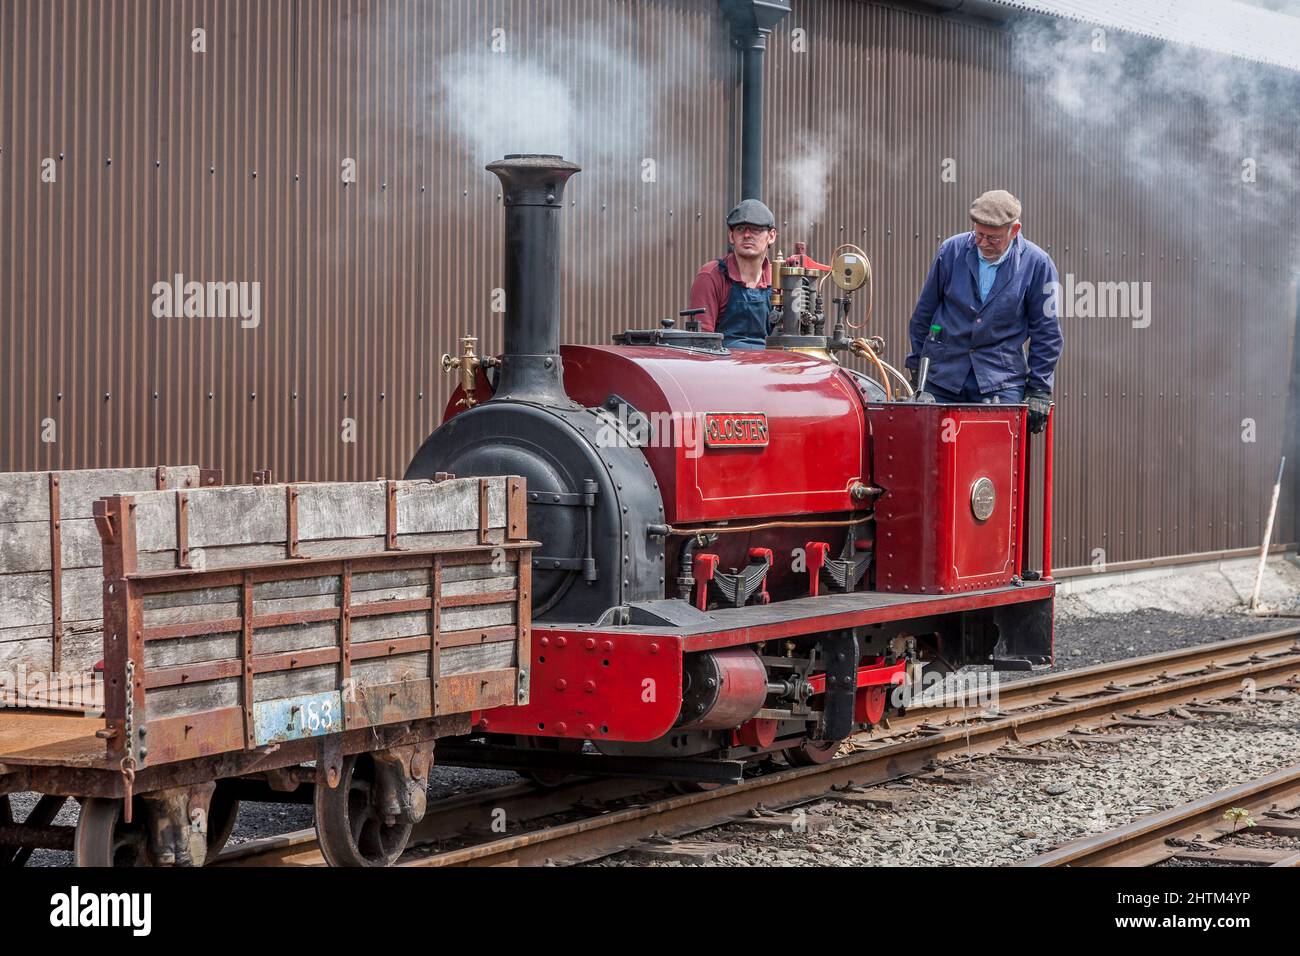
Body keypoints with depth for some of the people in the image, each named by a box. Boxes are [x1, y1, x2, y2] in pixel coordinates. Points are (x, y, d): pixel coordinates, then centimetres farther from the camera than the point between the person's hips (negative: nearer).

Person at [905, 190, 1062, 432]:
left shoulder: (1037, 264, -3)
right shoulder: (952, 250, 2)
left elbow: (1046, 333, 2)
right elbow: (924, 313, 12)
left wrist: (1039, 391, -1)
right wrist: (917, 366, 14)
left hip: (1001, 380, -2)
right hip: (942, 377, 2)